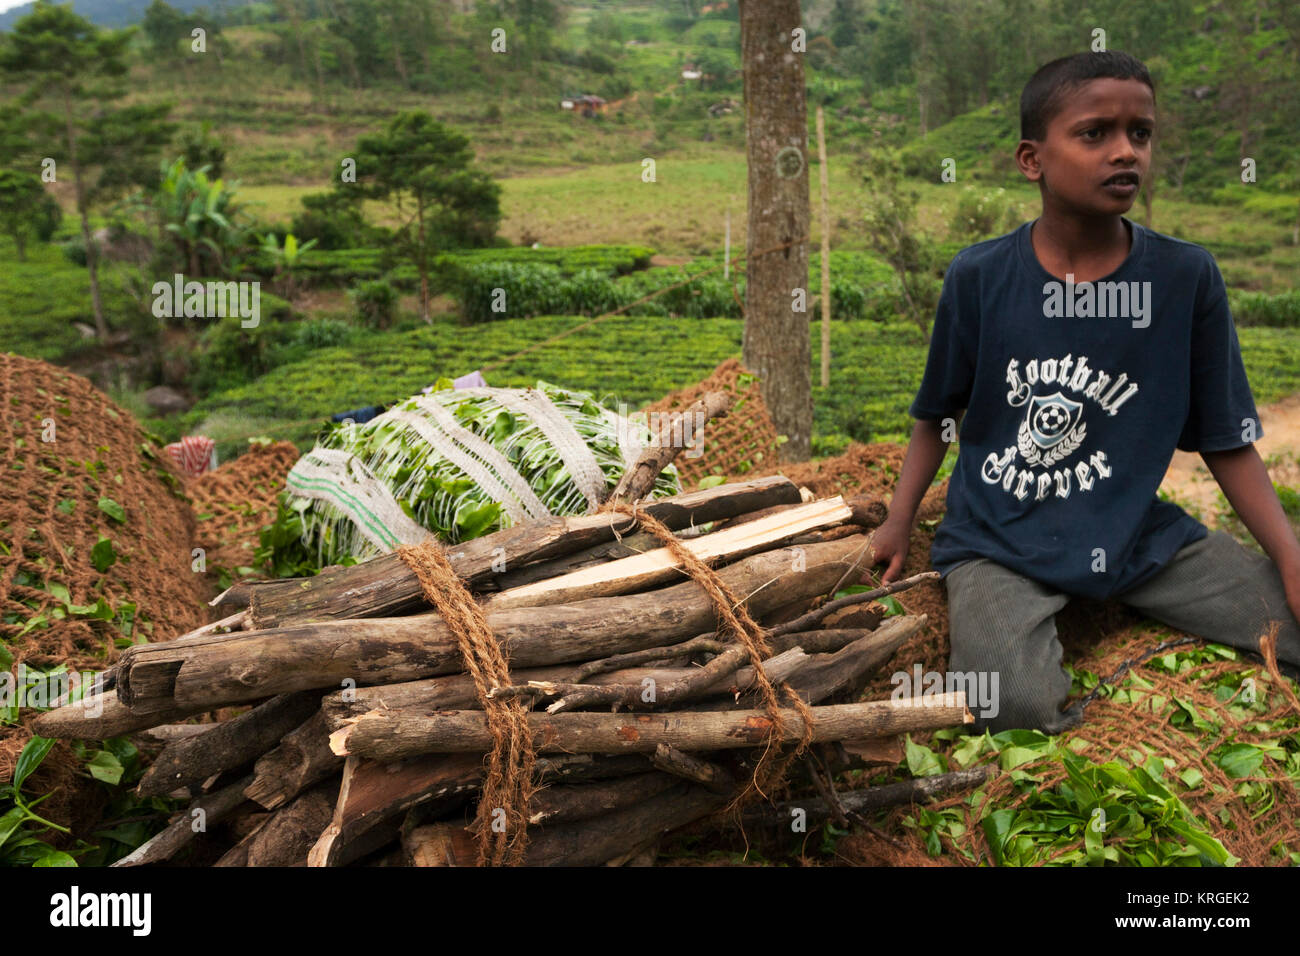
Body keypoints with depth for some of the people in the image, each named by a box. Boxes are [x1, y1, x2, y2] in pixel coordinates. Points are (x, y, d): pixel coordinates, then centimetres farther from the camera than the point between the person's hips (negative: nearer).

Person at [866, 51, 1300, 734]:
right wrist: (899, 523, 0)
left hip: (1137, 536, 2)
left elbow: (1227, 442, 2)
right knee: (1017, 708, -24)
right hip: (998, 542, -1)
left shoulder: (1187, 277, -4)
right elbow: (937, 417, 7)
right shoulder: (977, 278, -6)